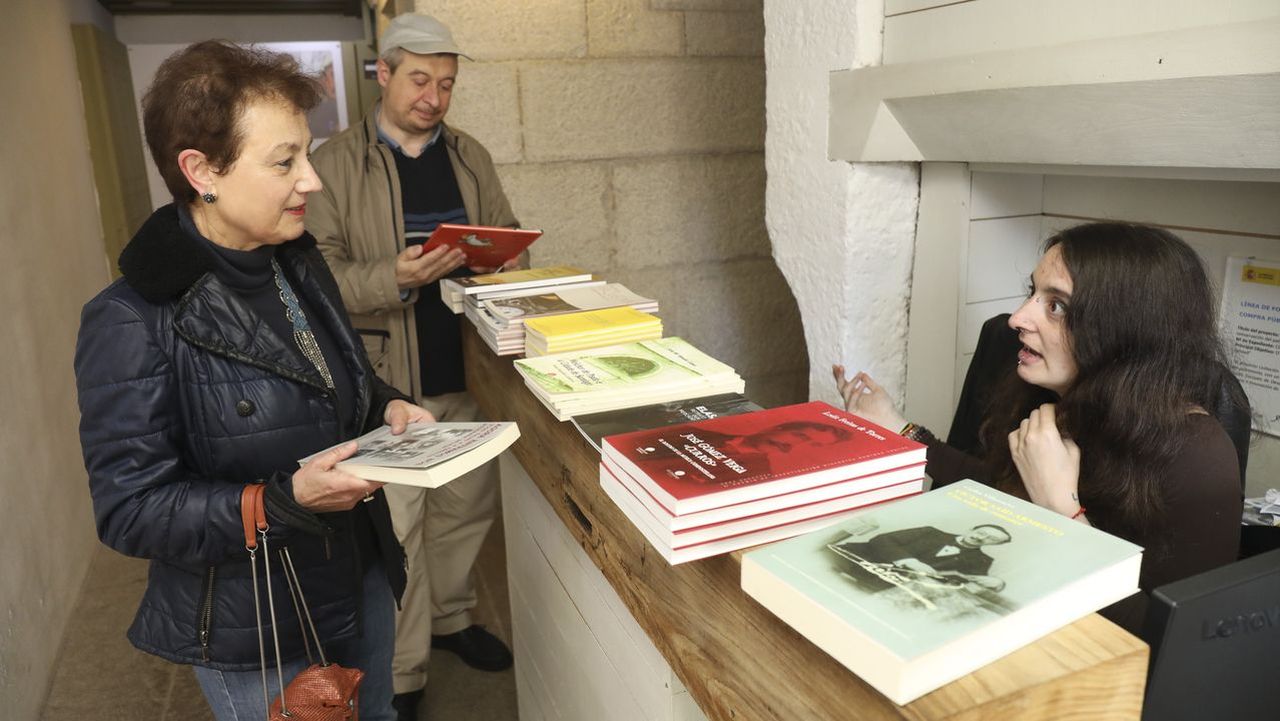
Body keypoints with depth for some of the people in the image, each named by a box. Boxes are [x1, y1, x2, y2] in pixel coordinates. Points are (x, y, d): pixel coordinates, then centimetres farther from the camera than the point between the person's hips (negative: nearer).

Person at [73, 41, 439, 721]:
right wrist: (286, 498, -32)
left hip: (362, 581, 7)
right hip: (253, 637, -6)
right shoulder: (132, 325, -24)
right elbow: (129, 510, -20)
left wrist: (386, 406, -8)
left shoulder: (297, 263, -2)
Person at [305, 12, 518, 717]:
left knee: (466, 506, 15)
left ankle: (451, 616, 38)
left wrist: (500, 257, -7)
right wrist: (394, 279, -25)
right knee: (394, 524, 2)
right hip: (384, 376, -4)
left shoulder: (469, 155, 12)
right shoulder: (336, 161, -2)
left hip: (466, 367, 5)